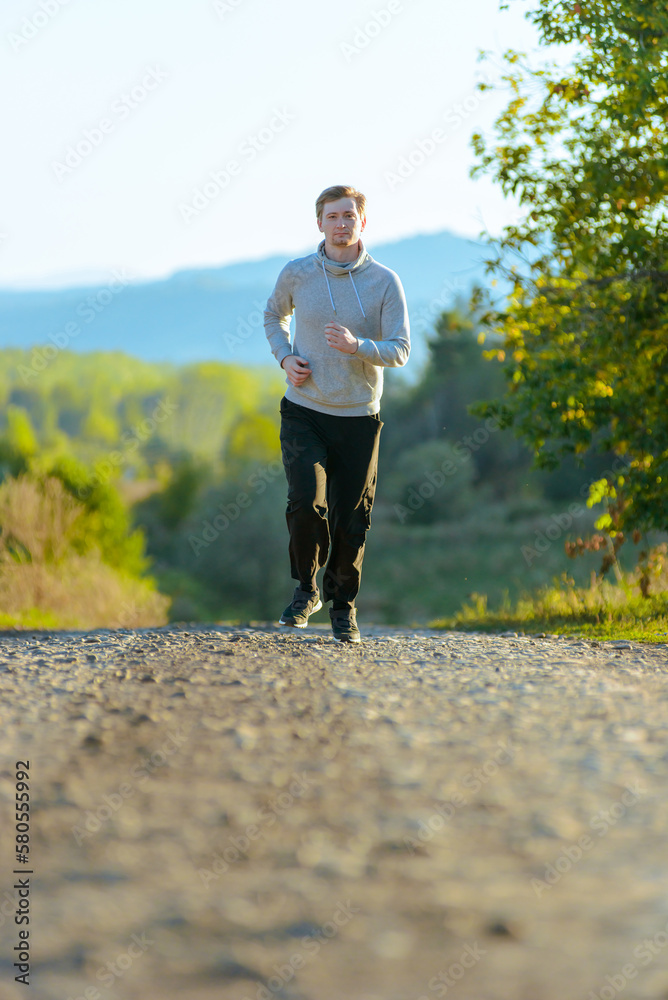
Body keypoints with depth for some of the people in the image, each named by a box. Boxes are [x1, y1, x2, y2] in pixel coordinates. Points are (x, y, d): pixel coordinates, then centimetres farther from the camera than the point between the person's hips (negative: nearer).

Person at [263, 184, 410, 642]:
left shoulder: (385, 282, -4)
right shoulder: (296, 274, -1)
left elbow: (400, 350, -7)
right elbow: (274, 315, 20)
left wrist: (356, 346, -27)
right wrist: (285, 357, 0)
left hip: (358, 417, 0)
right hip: (304, 414, 0)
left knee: (352, 520, 5)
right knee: (307, 504, -18)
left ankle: (343, 604, 27)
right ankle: (305, 587, 7)